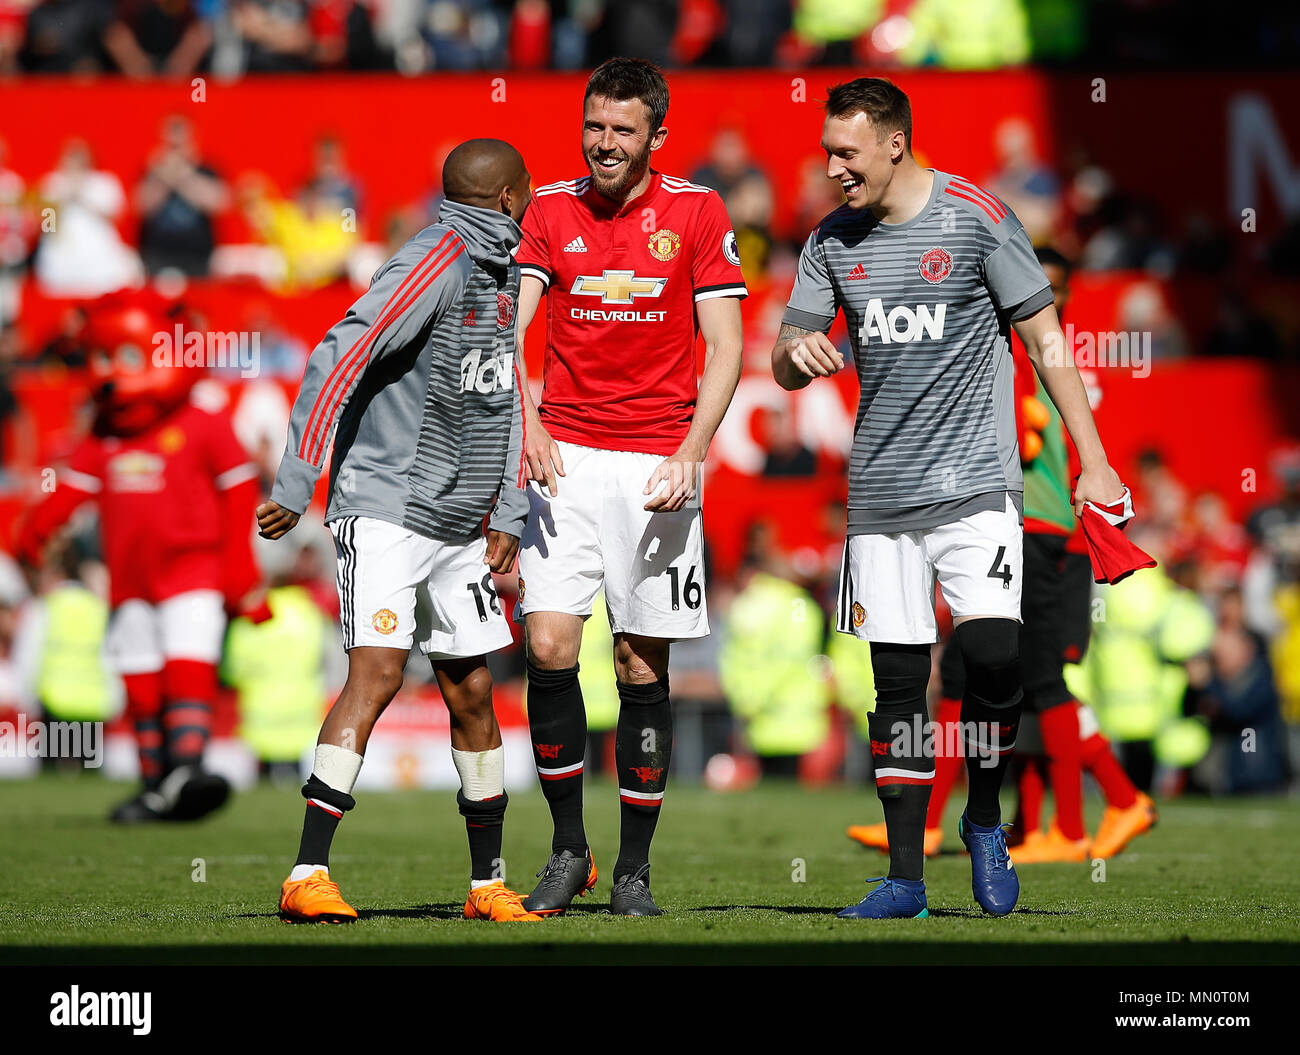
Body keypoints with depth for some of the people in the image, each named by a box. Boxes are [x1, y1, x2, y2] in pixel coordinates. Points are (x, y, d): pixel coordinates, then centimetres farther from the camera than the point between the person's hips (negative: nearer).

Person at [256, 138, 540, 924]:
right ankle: (308, 878, -21)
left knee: (472, 691, 9)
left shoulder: (505, 271, 14)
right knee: (377, 673, -18)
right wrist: (295, 485, -23)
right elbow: (340, 360, -21)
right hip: (386, 506, -8)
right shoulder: (433, 264, -15)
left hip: (460, 526, 8)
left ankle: (488, 883, 17)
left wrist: (509, 518, 16)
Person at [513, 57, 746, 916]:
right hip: (566, 454, 1)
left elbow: (725, 346, -1)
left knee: (643, 665, 0)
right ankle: (568, 850, 5)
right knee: (549, 648, -10)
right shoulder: (551, 210, 6)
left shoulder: (696, 211, 2)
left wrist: (690, 455, -13)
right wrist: (526, 426, -17)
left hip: (656, 461, -1)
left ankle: (634, 869, 10)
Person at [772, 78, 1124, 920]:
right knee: (896, 683, 2)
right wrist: (798, 353, -13)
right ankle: (905, 876, 7)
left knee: (994, 658, -18)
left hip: (975, 485, -4)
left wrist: (1093, 461, -5)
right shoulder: (833, 241, 9)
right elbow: (787, 367, 12)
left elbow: (1046, 342, -2)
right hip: (881, 497, 4)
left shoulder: (976, 218, -5)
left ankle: (985, 819, 6)